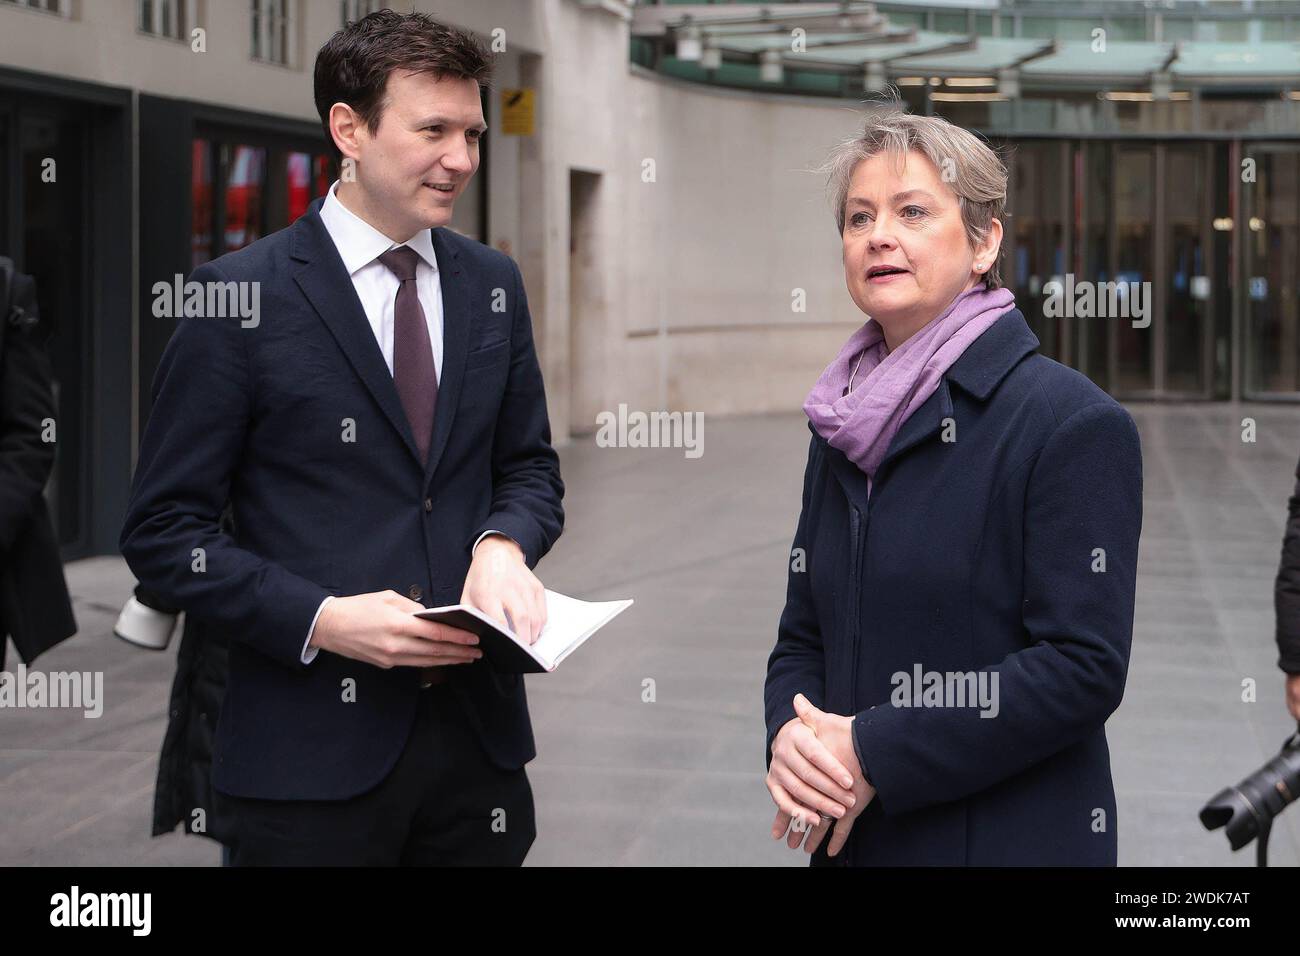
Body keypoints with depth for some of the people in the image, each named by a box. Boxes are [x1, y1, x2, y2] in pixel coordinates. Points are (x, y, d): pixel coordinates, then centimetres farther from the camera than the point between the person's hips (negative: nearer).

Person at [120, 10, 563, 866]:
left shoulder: (492, 284, 8)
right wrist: (322, 620, -18)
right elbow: (163, 531, -6)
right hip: (313, 757, -4)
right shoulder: (242, 294, -7)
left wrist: (503, 543, -7)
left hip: (479, 732, 5)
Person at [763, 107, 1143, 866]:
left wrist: (874, 753, -19)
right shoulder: (842, 431, 9)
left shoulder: (1073, 424, -12)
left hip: (1012, 839, -6)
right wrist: (791, 738, -10)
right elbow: (803, 638, 12)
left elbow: (1084, 666, -18)